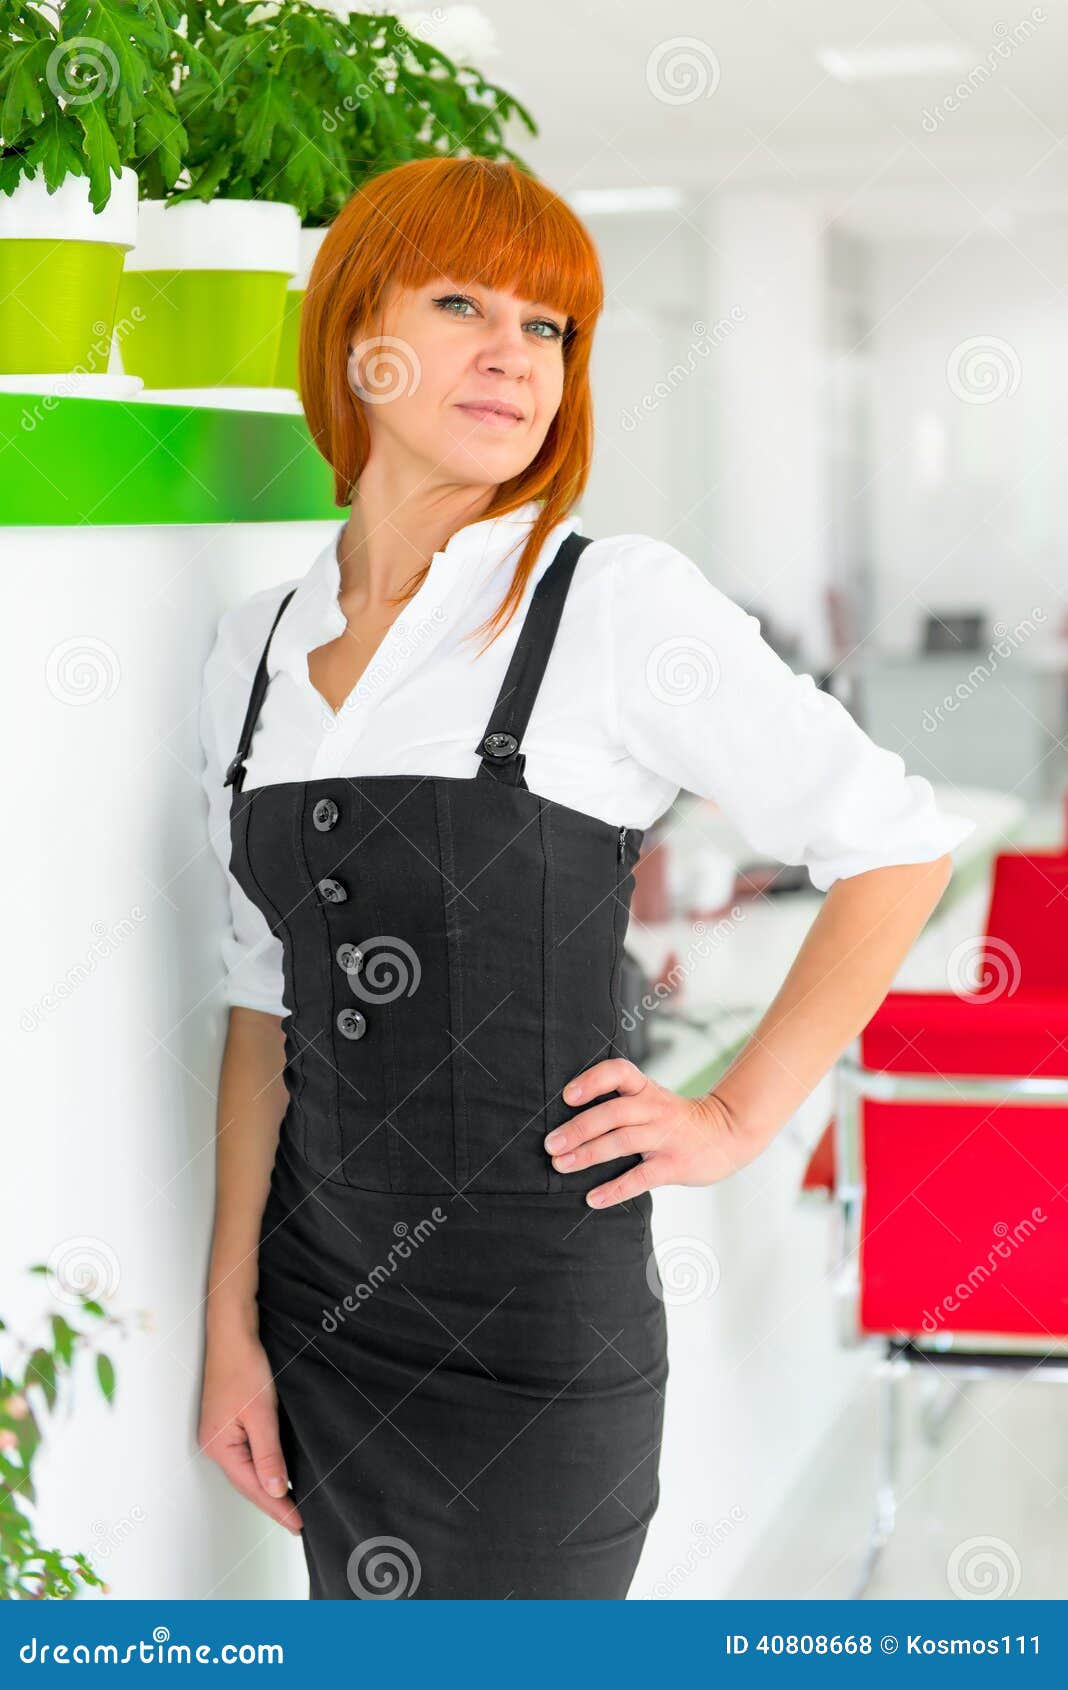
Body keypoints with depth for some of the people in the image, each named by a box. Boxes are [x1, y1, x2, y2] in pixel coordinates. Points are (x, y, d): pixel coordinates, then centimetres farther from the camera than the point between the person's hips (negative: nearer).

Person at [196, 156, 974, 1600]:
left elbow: (899, 841, -4)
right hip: (318, 1307, 5)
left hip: (536, 1332, -4)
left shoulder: (620, 604, -10)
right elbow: (267, 1006, 9)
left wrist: (740, 1119, -6)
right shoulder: (257, 646, 5)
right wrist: (232, 1324, 6)